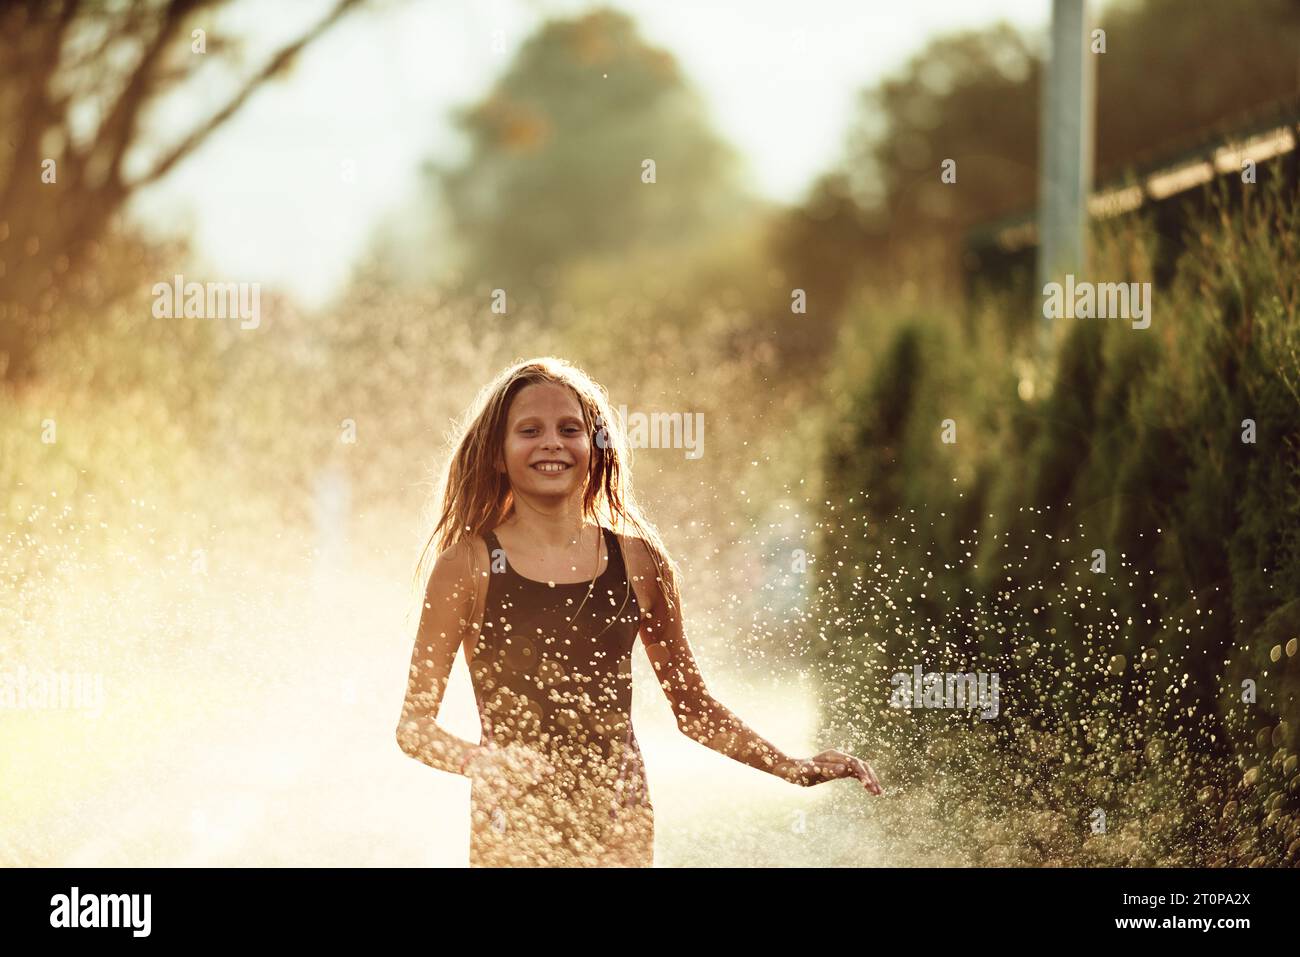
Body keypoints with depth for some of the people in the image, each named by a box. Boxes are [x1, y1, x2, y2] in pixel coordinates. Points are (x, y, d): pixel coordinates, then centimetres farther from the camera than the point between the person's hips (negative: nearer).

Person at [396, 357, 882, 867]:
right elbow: (415, 723, -2)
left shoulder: (638, 560, 6)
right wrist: (477, 760, -21)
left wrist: (793, 767, 6)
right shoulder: (467, 565, -3)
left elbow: (692, 706, 15)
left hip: (619, 825, 3)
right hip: (513, 826, -3)